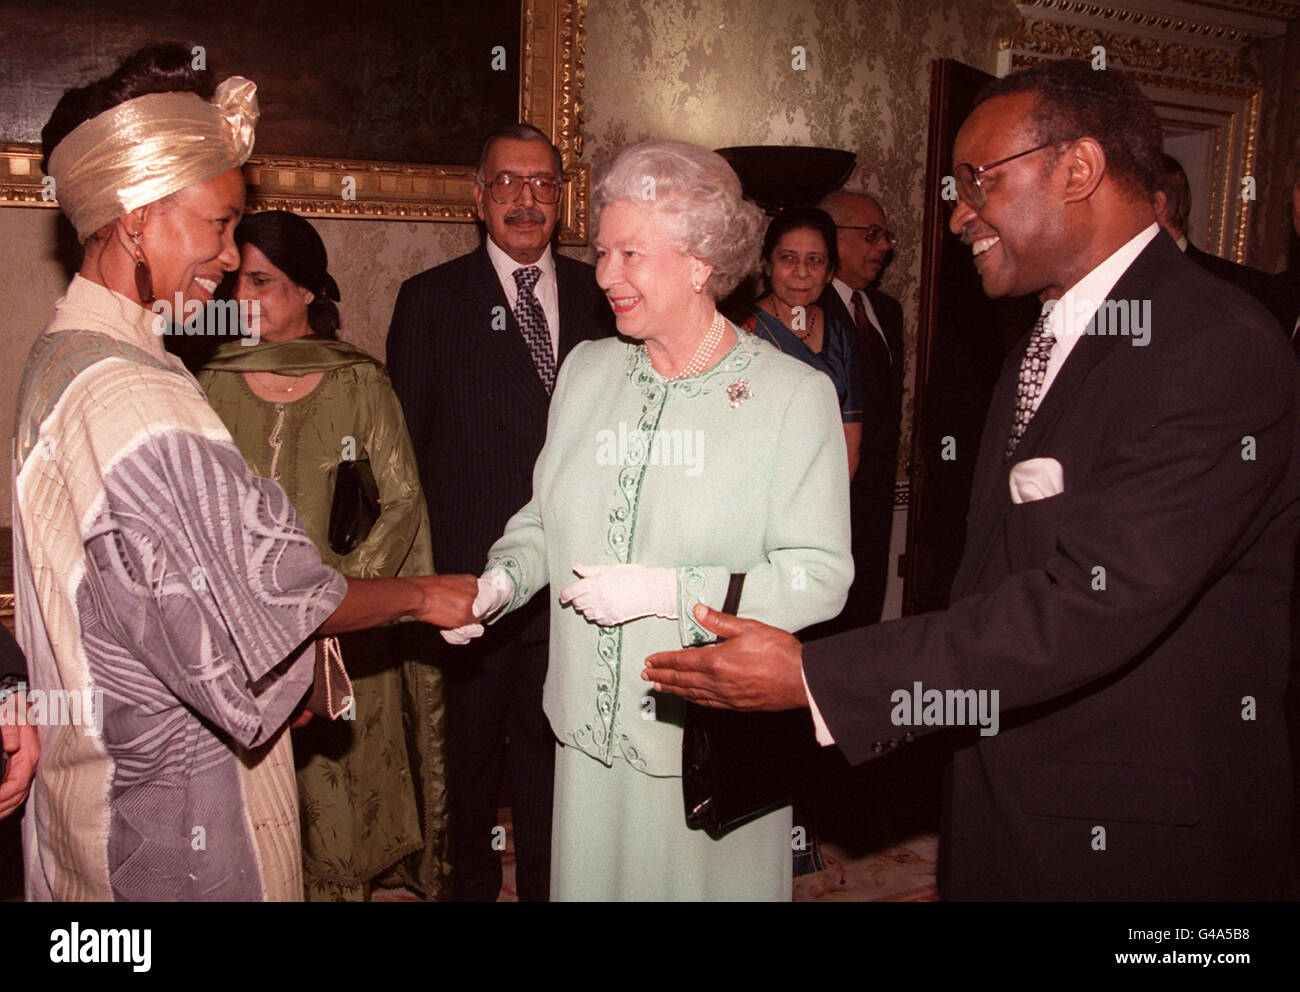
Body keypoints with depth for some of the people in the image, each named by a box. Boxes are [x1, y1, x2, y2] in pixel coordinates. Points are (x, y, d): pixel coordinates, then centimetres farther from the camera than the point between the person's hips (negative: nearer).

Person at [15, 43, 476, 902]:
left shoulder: (61, 358, 5)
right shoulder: (136, 403, -28)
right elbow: (270, 591, -21)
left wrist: (285, 667, 11)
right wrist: (424, 595, -6)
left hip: (102, 759, 10)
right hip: (177, 794, -10)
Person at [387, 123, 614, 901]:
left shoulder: (599, 298, 7)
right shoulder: (430, 300, 0)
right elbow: (403, 448, 0)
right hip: (468, 573, -2)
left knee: (551, 746, 15)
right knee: (468, 753, 13)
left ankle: (548, 882, 34)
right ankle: (469, 878, 35)